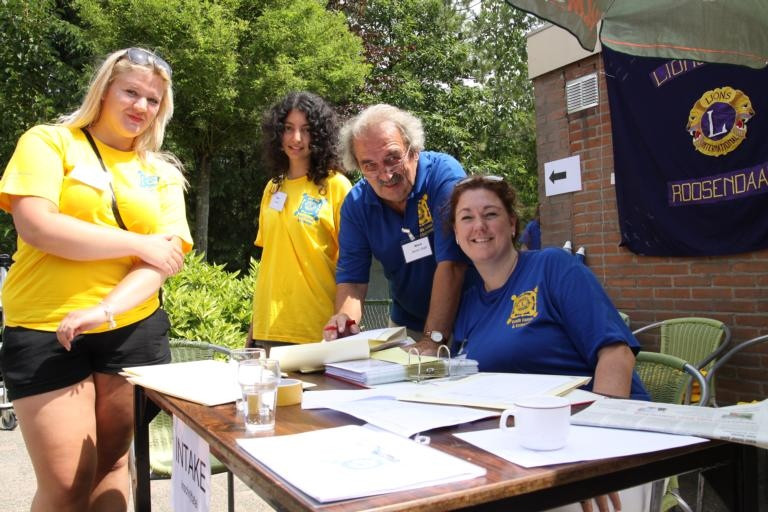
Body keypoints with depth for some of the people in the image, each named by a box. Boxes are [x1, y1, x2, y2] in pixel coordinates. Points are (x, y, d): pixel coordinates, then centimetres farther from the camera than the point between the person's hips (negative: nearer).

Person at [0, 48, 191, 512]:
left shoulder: (162, 172, 10)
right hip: (44, 331, -3)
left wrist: (106, 310, -17)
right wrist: (140, 243, -12)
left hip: (134, 329, 3)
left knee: (113, 460, 13)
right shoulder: (49, 142, 2)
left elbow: (169, 257, -2)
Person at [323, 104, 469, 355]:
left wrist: (434, 338, -31)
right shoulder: (356, 204, -5)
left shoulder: (444, 173, -19)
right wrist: (345, 319, -26)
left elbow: (451, 262, -26)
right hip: (405, 323, 5)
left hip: (461, 320, -5)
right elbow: (352, 278, -4)